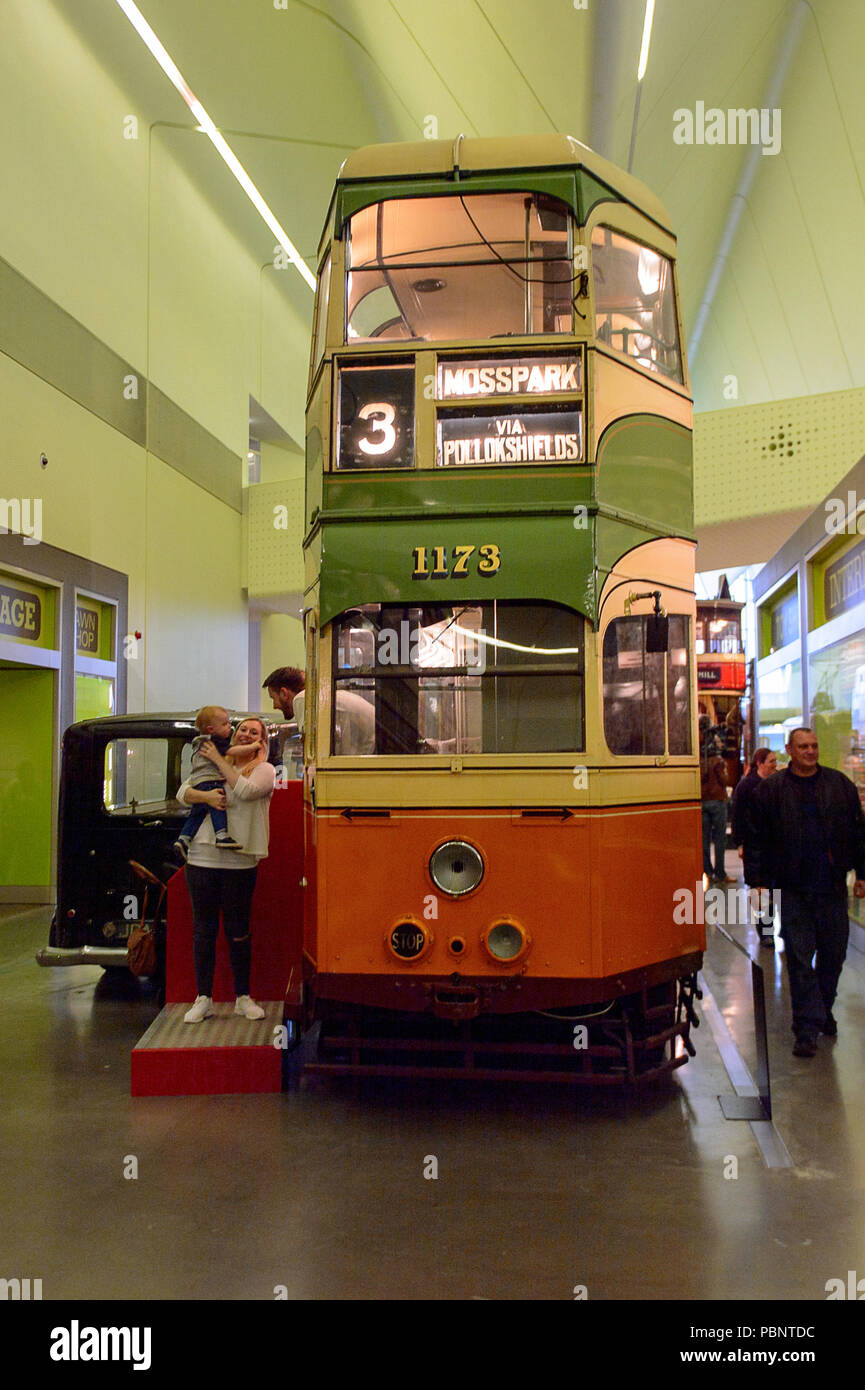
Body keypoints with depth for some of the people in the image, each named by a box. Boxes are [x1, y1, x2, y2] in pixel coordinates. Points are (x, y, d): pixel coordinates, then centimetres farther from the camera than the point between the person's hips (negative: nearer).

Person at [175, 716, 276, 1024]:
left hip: (239, 862, -2)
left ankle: (243, 997, 19)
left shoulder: (264, 769, 3)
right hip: (202, 858, 3)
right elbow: (182, 793, 5)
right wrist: (205, 795, -16)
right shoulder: (211, 764, 14)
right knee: (203, 930, 7)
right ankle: (203, 998, 16)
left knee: (238, 931, 5)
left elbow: (246, 790, -17)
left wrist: (218, 760, -9)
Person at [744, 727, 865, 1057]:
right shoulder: (770, 789, 0)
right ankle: (807, 1029, 4)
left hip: (833, 886, 3)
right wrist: (757, 880, -2)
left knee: (833, 953, 11)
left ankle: (824, 1011, 32)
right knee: (799, 958, -2)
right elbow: (755, 838, 2)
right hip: (794, 890, -2)